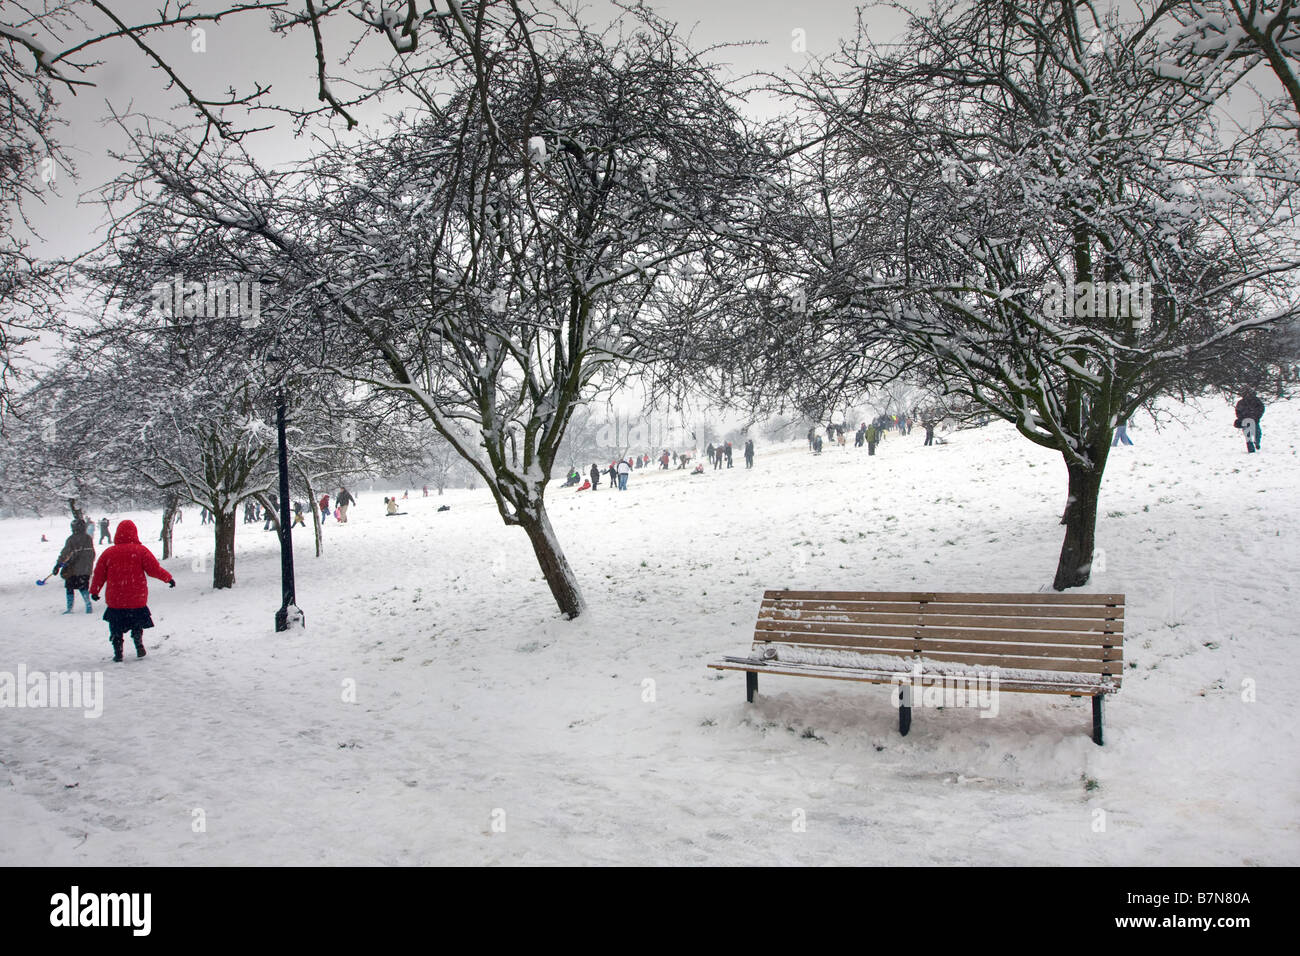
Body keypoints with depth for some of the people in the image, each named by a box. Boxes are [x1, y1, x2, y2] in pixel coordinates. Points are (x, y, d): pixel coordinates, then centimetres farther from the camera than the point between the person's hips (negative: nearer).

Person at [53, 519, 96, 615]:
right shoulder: (89, 538, 5)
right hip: (86, 569, 4)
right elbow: (92, 553, 13)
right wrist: (90, 565, 25)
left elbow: (65, 553, -17)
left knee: (69, 587, 9)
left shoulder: (71, 539, -12)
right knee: (83, 587, 14)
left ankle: (70, 608, 10)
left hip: (73, 569, -4)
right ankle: (88, 606, 0)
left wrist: (58, 565, -17)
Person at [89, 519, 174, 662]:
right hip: (138, 599, 0)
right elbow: (154, 568, -9)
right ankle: (139, 647, 19)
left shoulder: (108, 553, -1)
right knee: (137, 625, 21)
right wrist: (168, 578, 5)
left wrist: (94, 591, 20)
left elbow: (99, 575, 6)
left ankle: (118, 652, 12)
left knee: (116, 628, 14)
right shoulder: (140, 550, -7)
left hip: (115, 600, 0)